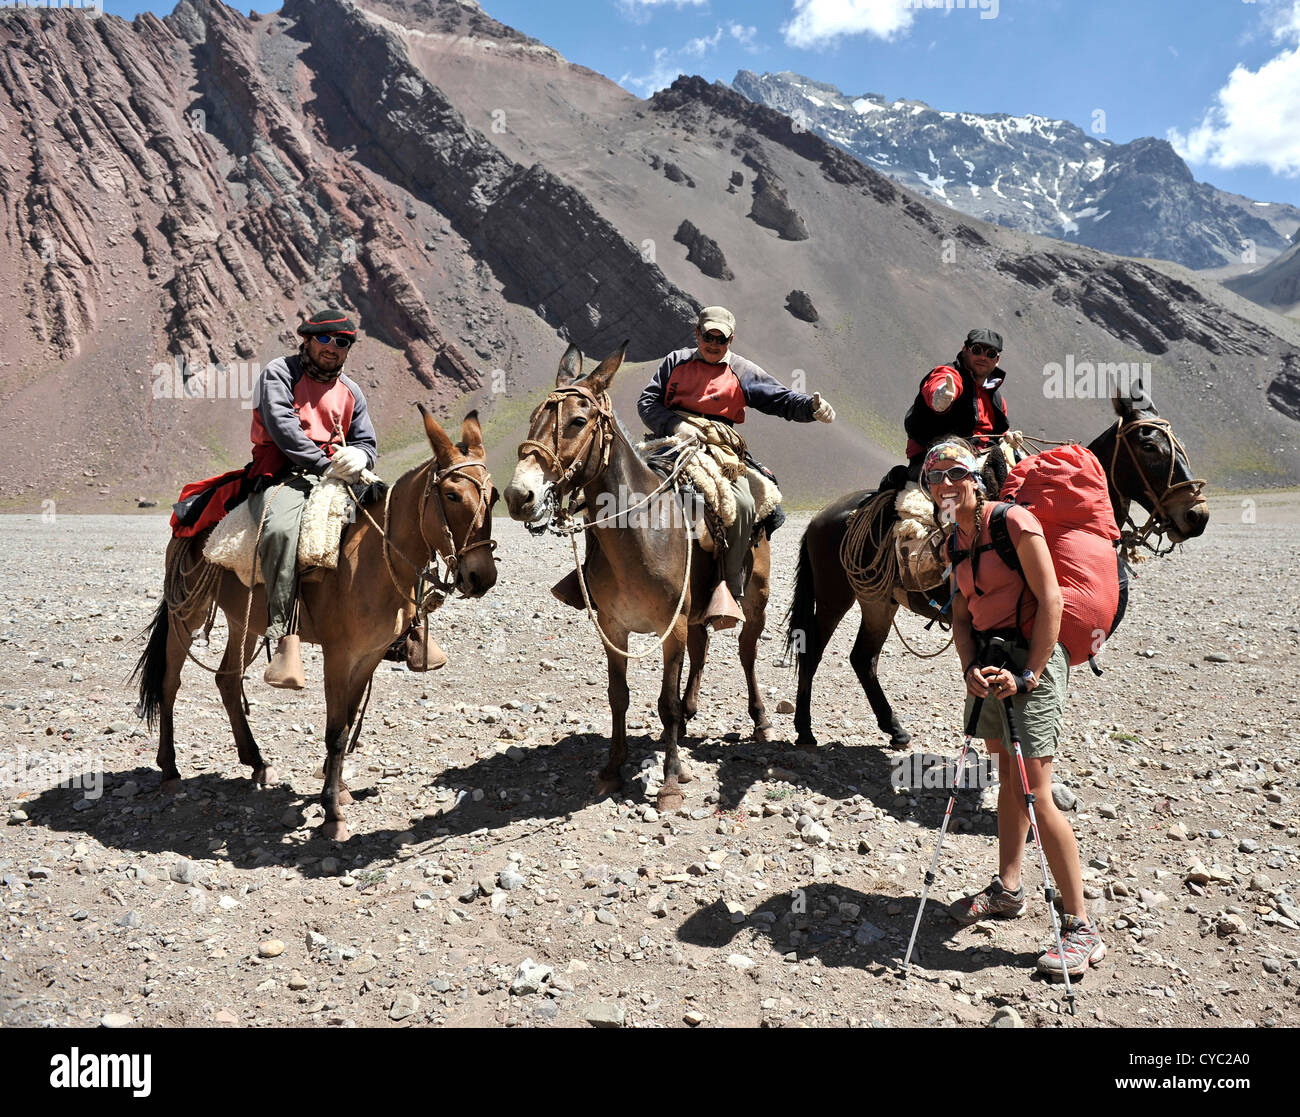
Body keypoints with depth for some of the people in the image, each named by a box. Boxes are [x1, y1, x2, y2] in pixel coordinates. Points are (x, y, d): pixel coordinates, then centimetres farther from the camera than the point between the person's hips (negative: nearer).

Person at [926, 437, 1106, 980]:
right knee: (1007, 779, 18)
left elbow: (1050, 600, -15)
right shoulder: (959, 541, 12)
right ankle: (1008, 889, 33)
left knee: (1037, 795, -10)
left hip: (1031, 662, -8)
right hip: (989, 666, 8)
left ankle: (1081, 929, -2)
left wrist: (1028, 674, -17)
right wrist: (971, 667, -5)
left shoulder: (1015, 523, -12)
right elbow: (961, 613, 12)